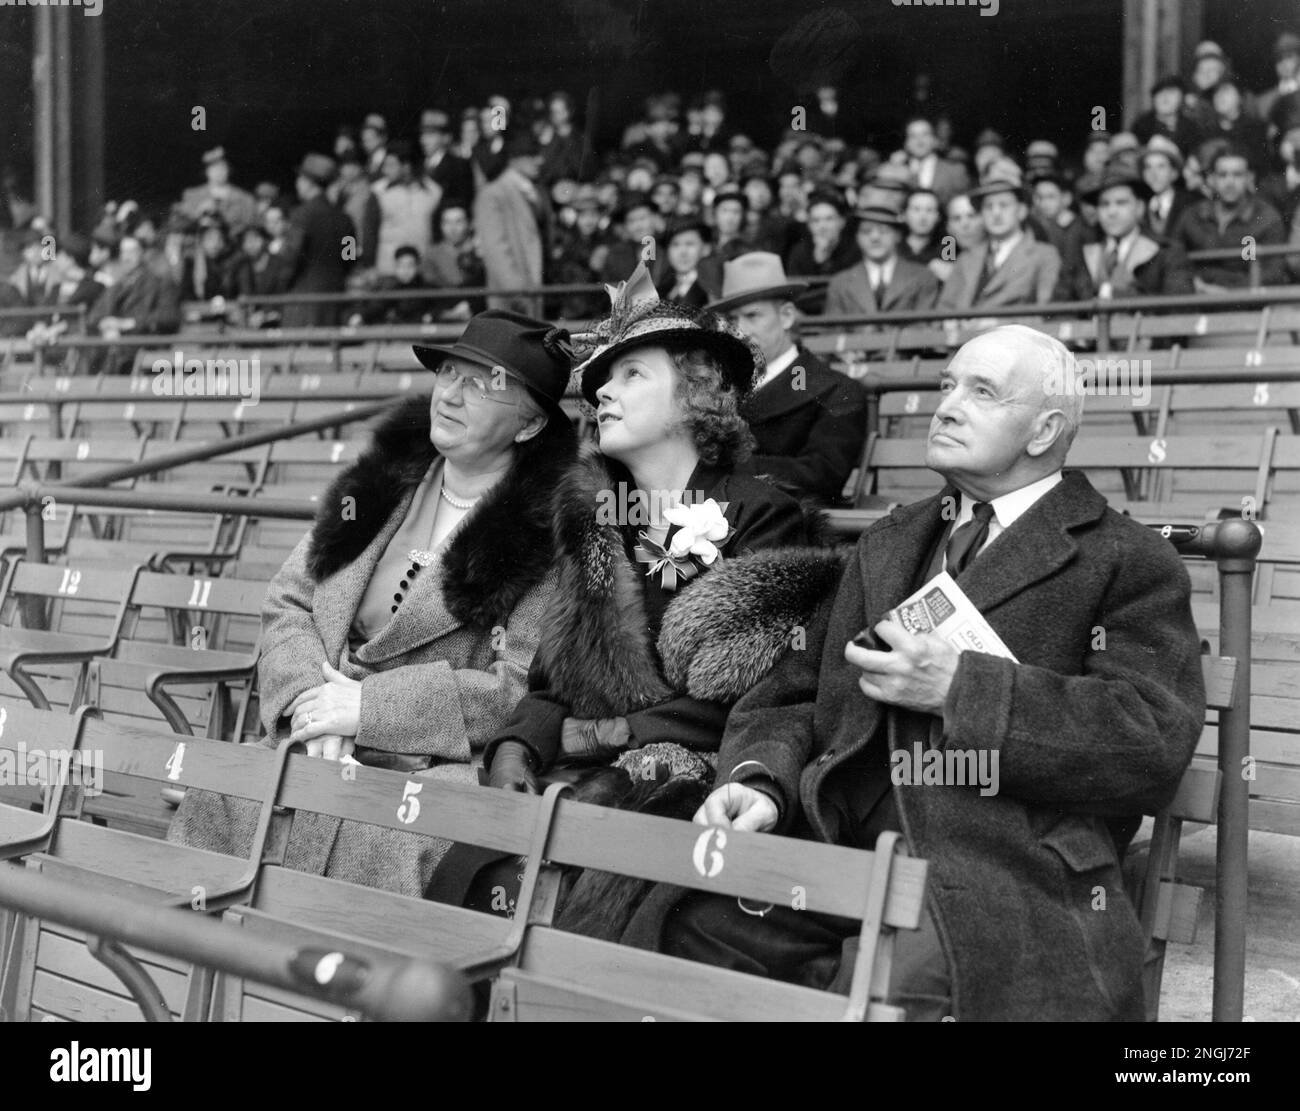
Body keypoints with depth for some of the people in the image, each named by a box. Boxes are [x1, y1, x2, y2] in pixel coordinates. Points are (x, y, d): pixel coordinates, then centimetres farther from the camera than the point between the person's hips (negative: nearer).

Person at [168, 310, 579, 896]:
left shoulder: (550, 527, -6)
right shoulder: (382, 482, 14)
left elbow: (526, 689, -12)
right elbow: (287, 604, 14)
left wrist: (369, 706, -14)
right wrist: (312, 695, -7)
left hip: (453, 762, -5)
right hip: (326, 747, 5)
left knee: (367, 836, -34)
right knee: (216, 803, -19)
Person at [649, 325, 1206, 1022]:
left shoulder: (1127, 561, 8)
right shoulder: (884, 546, 25)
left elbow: (1156, 743, -7)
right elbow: (792, 695, 20)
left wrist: (960, 688, -11)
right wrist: (760, 780, -3)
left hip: (1007, 871, -5)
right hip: (841, 846, 5)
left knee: (899, 989, -35)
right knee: (678, 930, -18)